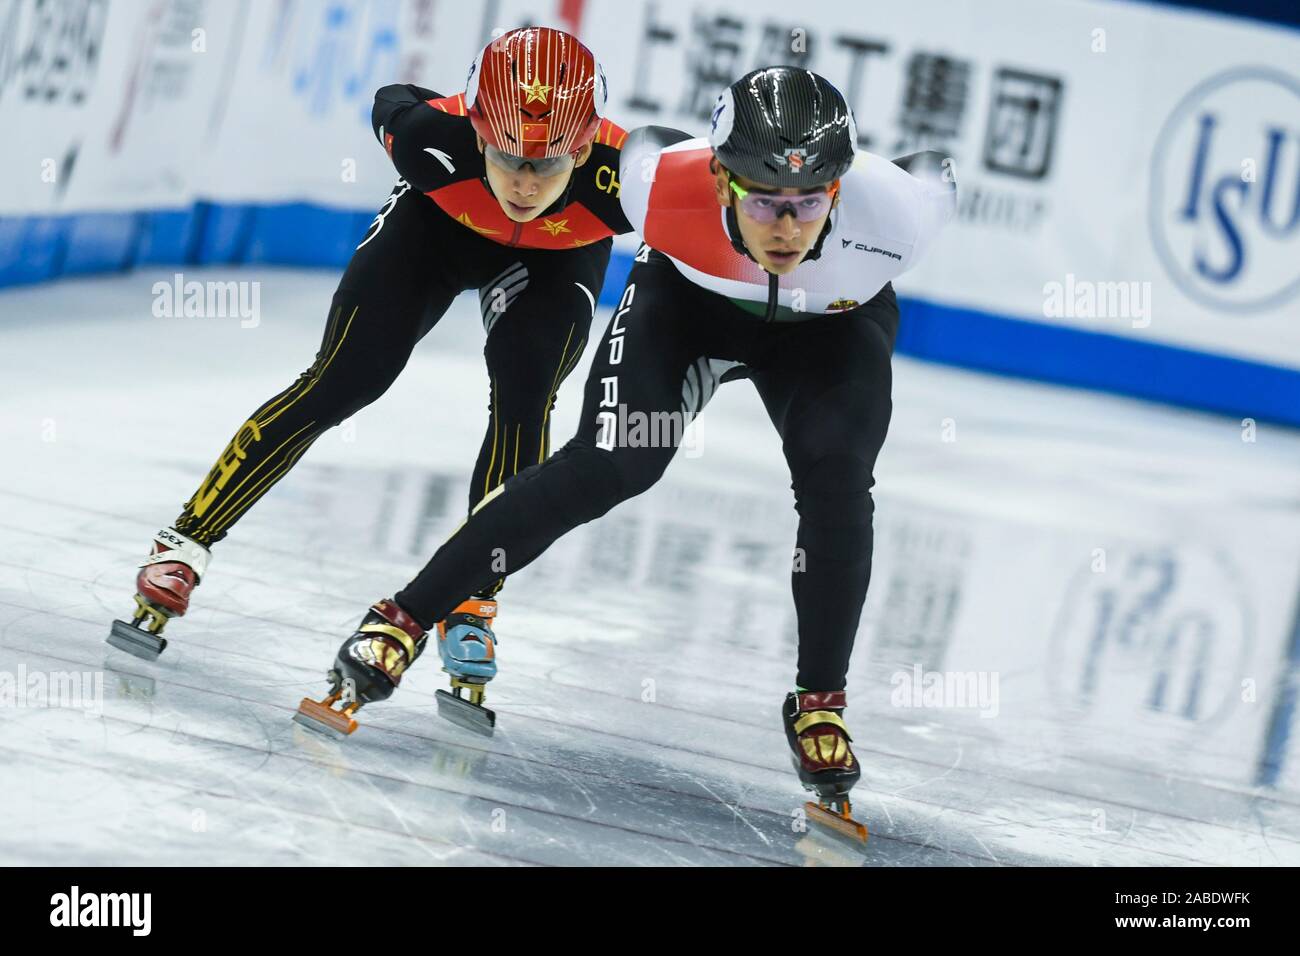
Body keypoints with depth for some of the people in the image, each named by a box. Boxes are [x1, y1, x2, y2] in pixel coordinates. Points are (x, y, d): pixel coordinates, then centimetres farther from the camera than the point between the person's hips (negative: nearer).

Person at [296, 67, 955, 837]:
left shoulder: (890, 210, -40)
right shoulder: (666, 186, -39)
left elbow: (938, 175, -15)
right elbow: (643, 146, -13)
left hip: (836, 329, 1)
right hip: (689, 297, -1)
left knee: (836, 484, -22)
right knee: (608, 464, -19)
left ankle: (820, 702, -4)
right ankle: (411, 616, -10)